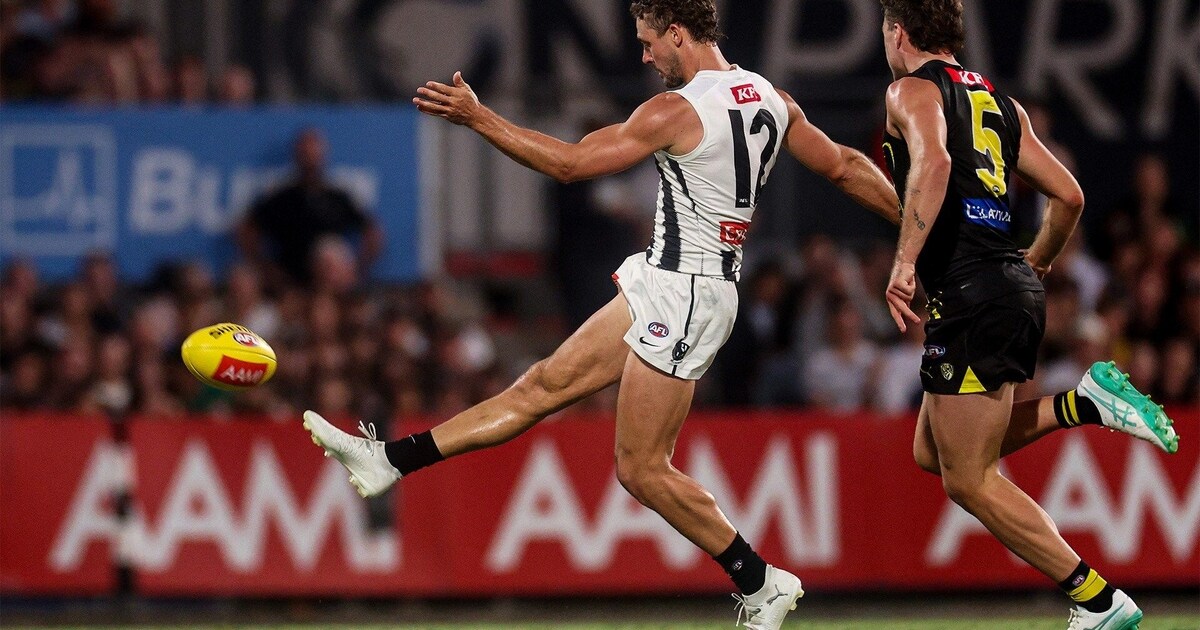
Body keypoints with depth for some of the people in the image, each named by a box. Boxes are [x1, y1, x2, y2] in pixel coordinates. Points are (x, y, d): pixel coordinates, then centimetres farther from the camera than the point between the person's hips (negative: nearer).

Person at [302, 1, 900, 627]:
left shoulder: (677, 110, -17)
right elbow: (846, 166, 12)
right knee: (543, 386, 10)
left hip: (681, 293, -10)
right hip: (665, 288, 10)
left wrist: (477, 117, -7)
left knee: (642, 469, -4)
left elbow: (570, 162, -13)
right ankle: (390, 459, 12)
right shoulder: (771, 100, 7)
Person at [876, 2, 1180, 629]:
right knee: (935, 454, 20)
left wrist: (905, 263, -28)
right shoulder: (999, 102, 20)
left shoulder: (913, 91, -2)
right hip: (1016, 291, 8)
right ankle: (1083, 403, 6)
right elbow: (1068, 196, 21)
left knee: (970, 480, -2)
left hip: (970, 296, -8)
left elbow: (934, 161, -24)